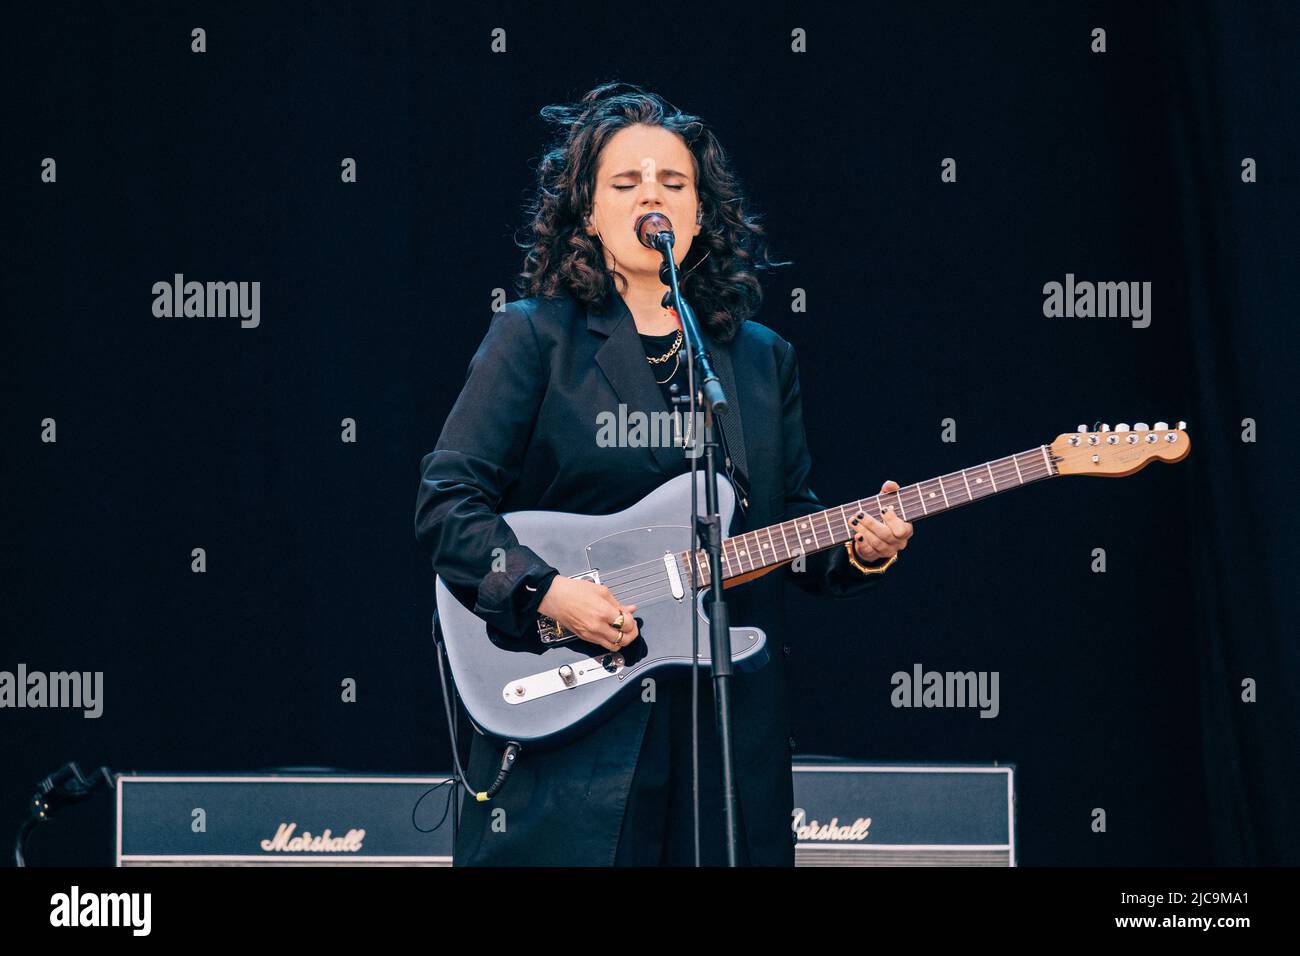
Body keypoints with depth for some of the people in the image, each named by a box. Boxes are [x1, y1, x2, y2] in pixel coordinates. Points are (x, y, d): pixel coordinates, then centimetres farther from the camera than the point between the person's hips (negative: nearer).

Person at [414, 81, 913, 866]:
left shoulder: (762, 359, 15)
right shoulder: (535, 339, 1)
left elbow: (794, 525, 16)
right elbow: (447, 502, -4)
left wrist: (857, 549, -5)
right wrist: (546, 589, -17)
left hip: (728, 712, 4)